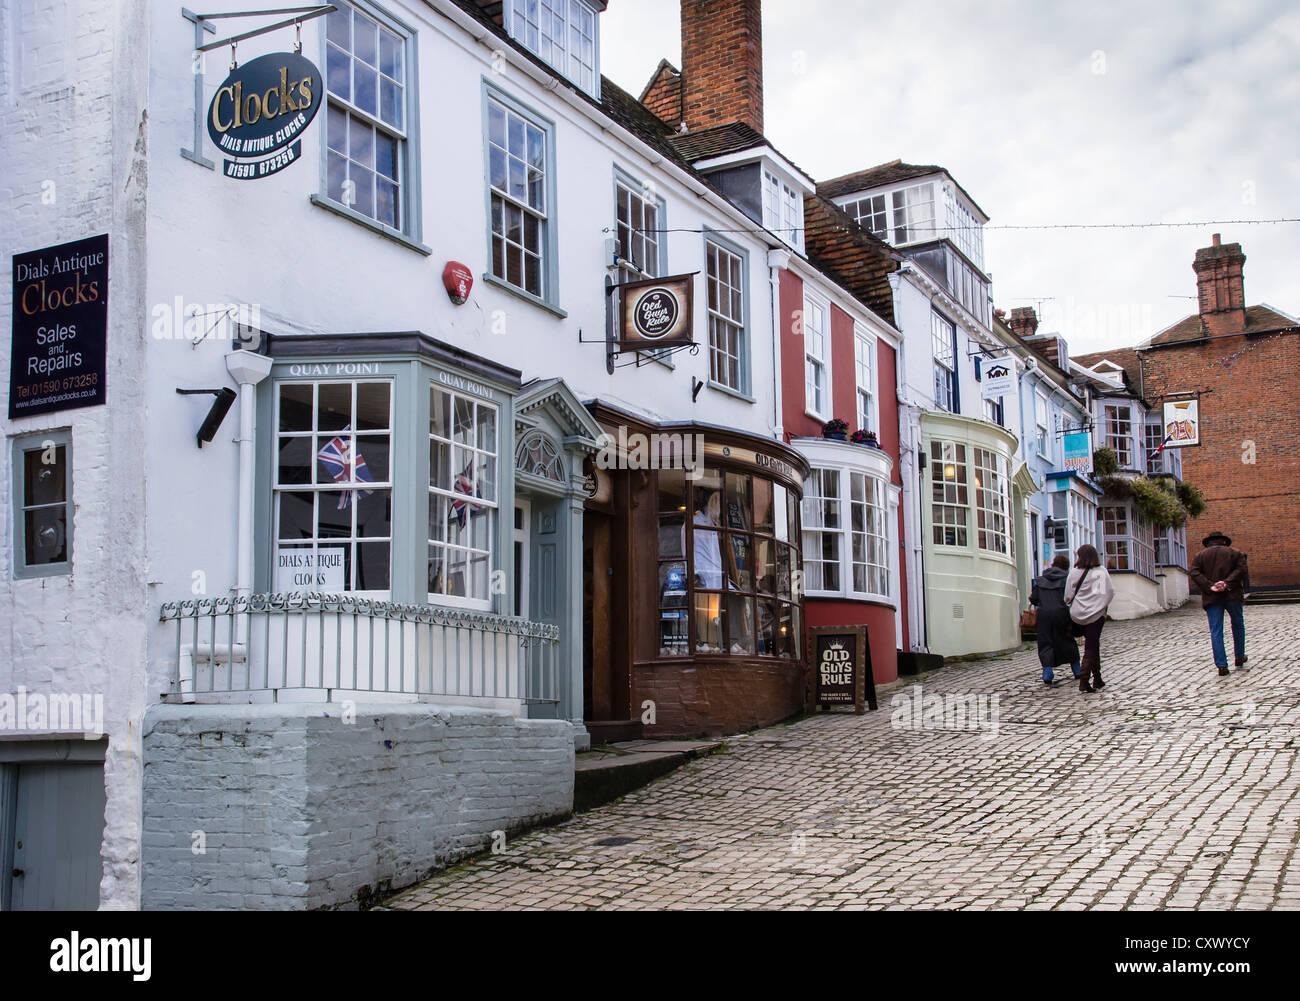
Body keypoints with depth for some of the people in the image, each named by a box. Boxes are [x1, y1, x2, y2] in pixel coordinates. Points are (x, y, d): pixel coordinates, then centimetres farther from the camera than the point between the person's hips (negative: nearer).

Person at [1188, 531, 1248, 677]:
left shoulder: (1200, 555, 9)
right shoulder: (1235, 553, 8)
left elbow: (1195, 574, -4)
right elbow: (1240, 569, -7)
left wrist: (1210, 586, -12)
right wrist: (1227, 583, -14)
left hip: (1212, 598, 0)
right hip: (1232, 595, 0)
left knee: (1216, 631, -2)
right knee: (1238, 625, 22)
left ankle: (1222, 666, -8)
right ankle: (1240, 657, 29)